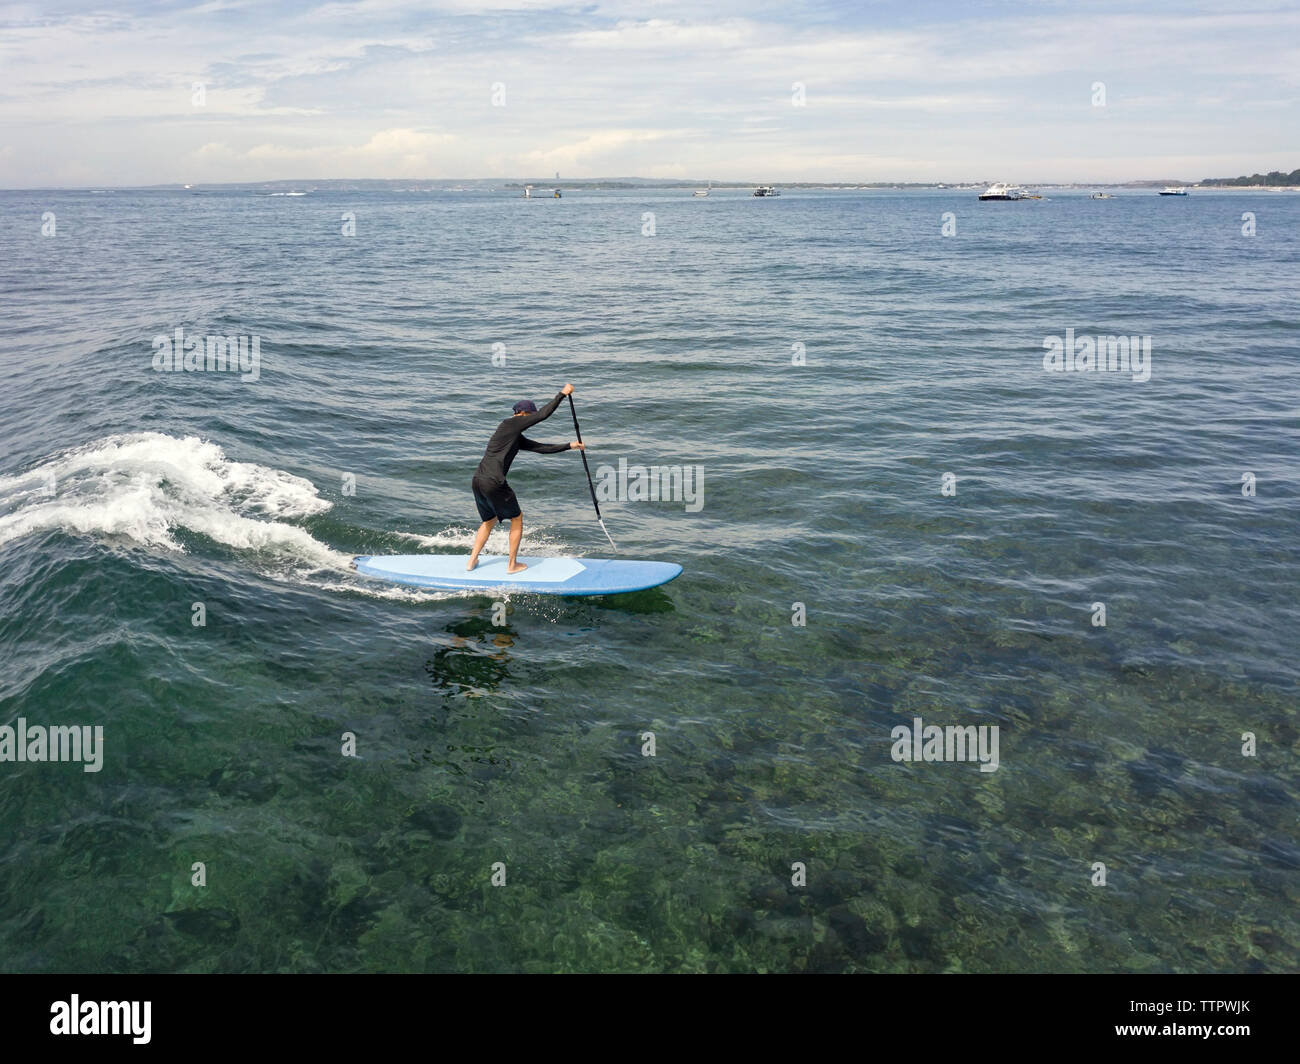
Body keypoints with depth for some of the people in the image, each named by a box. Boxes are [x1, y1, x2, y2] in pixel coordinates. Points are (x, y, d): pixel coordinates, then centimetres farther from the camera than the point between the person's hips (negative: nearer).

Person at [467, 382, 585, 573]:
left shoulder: (517, 438, 21)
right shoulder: (511, 424, -4)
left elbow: (541, 448, 22)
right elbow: (543, 414, -7)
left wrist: (569, 446, 23)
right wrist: (563, 393, 1)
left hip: (477, 481, 9)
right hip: (493, 483, -9)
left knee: (489, 521, 27)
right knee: (517, 518, 9)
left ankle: (472, 560, 27)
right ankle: (512, 565, 15)